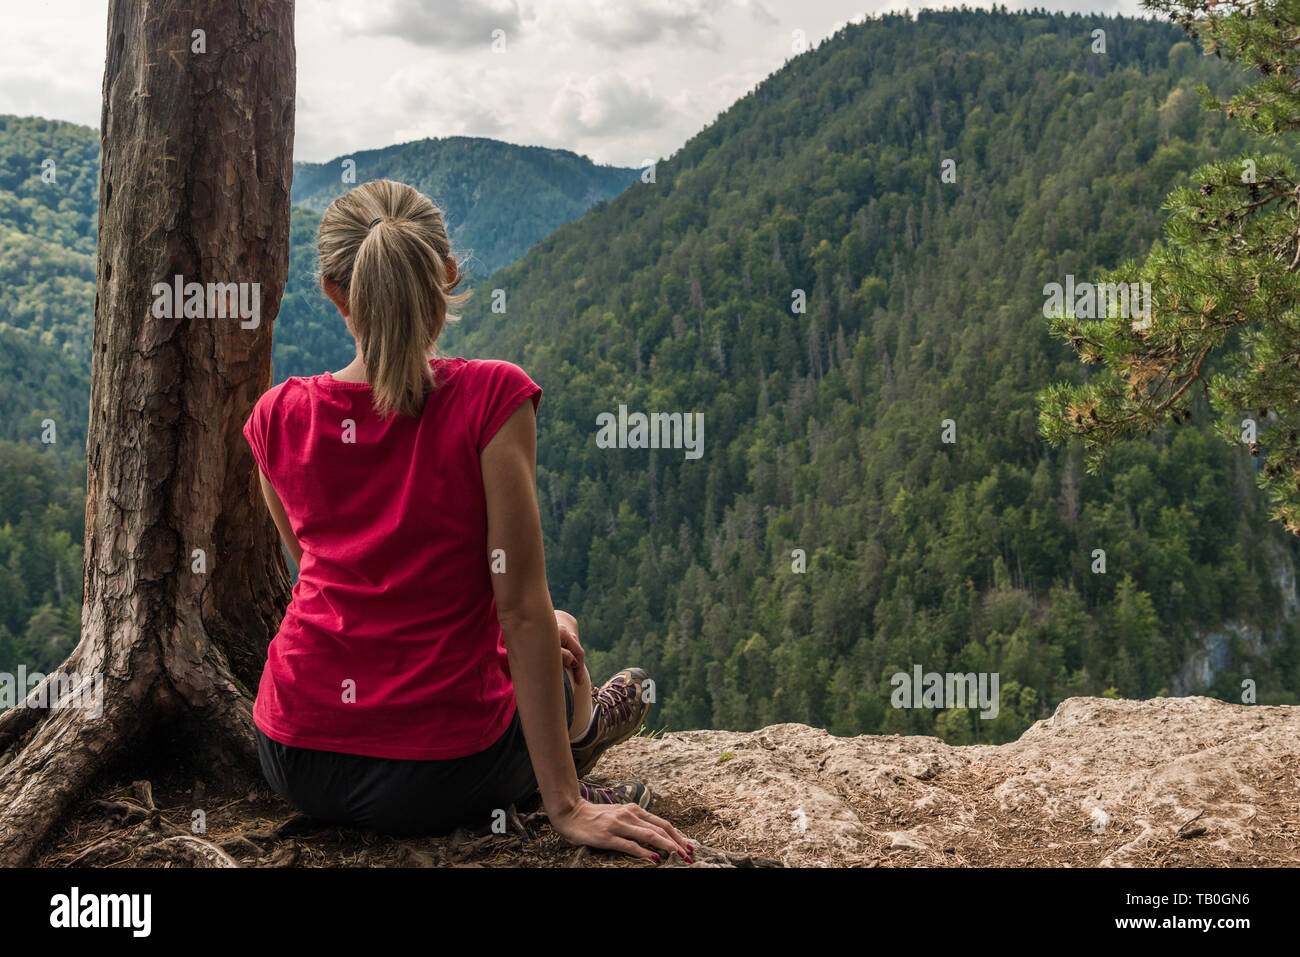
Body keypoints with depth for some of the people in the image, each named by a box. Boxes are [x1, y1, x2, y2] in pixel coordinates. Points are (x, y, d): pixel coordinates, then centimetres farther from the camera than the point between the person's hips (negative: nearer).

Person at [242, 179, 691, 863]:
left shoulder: (277, 417, -2)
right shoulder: (492, 399, -15)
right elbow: (521, 607, -17)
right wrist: (565, 806, -11)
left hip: (295, 764, 4)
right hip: (438, 778, -3)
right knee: (554, 641, 30)